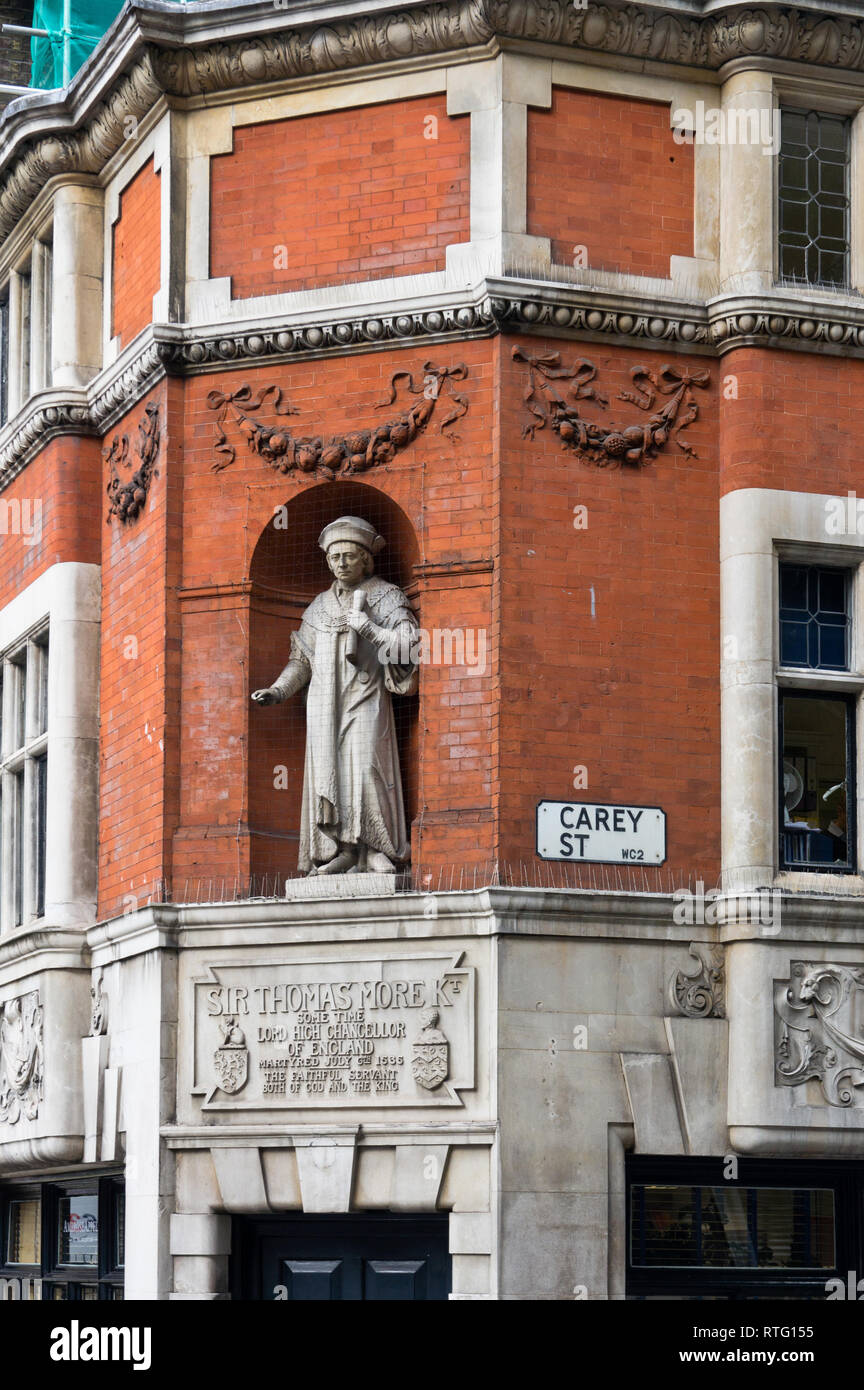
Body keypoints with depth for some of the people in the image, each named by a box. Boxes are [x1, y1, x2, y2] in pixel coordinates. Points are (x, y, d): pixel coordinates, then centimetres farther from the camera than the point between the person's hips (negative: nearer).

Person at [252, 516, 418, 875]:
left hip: (365, 699, -5)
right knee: (328, 774, -2)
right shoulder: (320, 606, 18)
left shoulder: (386, 597, 5)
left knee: (366, 769, -15)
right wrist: (277, 691, 10)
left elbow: (408, 643, -8)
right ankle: (342, 853, -1)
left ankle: (376, 855, -15)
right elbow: (303, 659, 22)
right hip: (324, 703, 5)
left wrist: (366, 627, -17)